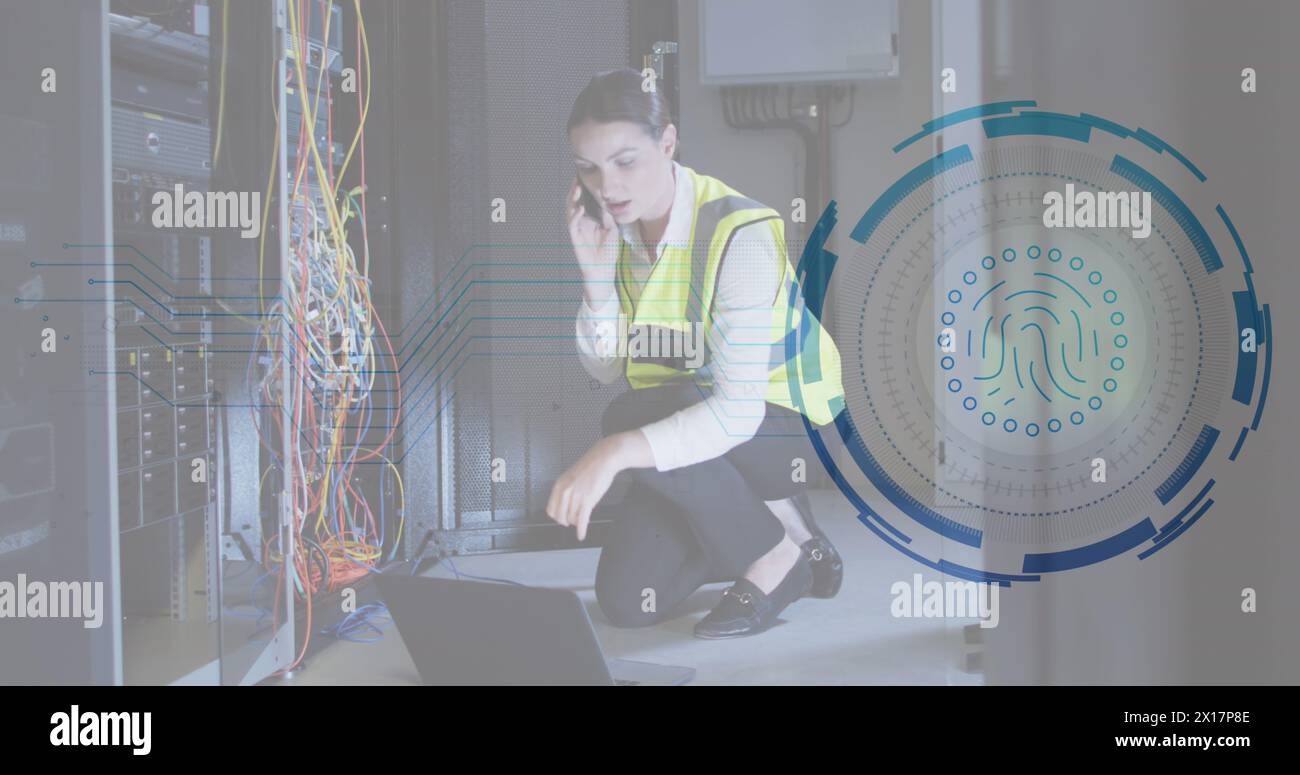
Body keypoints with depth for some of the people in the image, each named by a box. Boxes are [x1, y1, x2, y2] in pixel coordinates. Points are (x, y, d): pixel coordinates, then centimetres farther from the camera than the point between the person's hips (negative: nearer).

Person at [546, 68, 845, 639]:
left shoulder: (739, 233, -27)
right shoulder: (611, 228, -6)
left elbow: (738, 410, -35)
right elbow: (605, 371, -2)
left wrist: (613, 454, -48)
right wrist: (597, 275, -19)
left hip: (776, 423, -6)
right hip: (687, 424, 6)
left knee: (629, 420, -33)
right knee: (626, 602, -6)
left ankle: (778, 554, -12)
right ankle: (762, 516, 17)